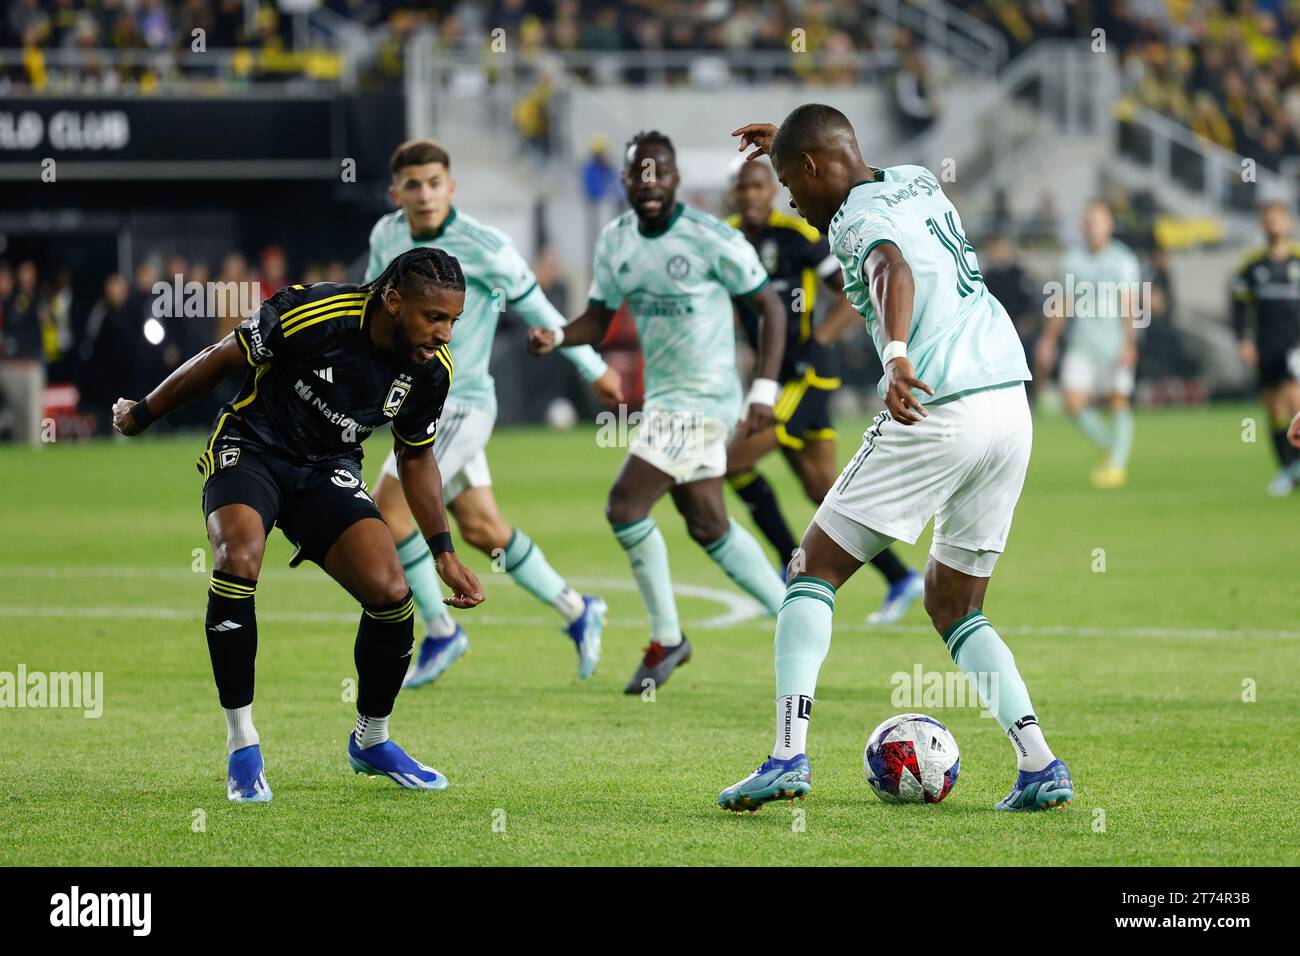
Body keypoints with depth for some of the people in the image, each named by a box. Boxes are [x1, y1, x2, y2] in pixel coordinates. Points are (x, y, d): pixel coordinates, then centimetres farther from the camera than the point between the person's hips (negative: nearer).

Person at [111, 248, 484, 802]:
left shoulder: (432, 367, -9)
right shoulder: (311, 312, -25)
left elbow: (416, 457, 9)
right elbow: (224, 358, -8)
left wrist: (444, 553, 4)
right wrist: (143, 413, 3)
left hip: (329, 473, 4)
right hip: (250, 449, -4)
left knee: (391, 592, -16)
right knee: (238, 560, -33)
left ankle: (371, 741, 12)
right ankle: (242, 745, -20)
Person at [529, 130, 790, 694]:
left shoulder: (713, 240, -16)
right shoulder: (615, 241, 3)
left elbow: (770, 307, -9)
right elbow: (599, 318, 10)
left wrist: (765, 389, -16)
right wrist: (555, 337, -12)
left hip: (702, 398, -8)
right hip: (663, 397, 8)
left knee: (625, 505, -14)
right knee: (708, 526, 14)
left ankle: (666, 640, 0)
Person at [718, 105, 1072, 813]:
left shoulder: (858, 218, -5)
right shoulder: (919, 181, 19)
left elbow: (894, 270, -29)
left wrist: (897, 354, -45)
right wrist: (789, 143, 47)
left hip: (938, 413, -8)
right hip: (1012, 405, 8)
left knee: (813, 571, 4)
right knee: (953, 605, 18)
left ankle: (790, 754, -10)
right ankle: (1040, 764, 1)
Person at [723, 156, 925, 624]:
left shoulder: (797, 235, -11)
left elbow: (856, 291, -9)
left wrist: (818, 340, -19)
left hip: (807, 375, -7)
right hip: (776, 377, 7)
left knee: (734, 461, -12)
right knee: (823, 491, 7)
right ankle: (901, 579, 14)